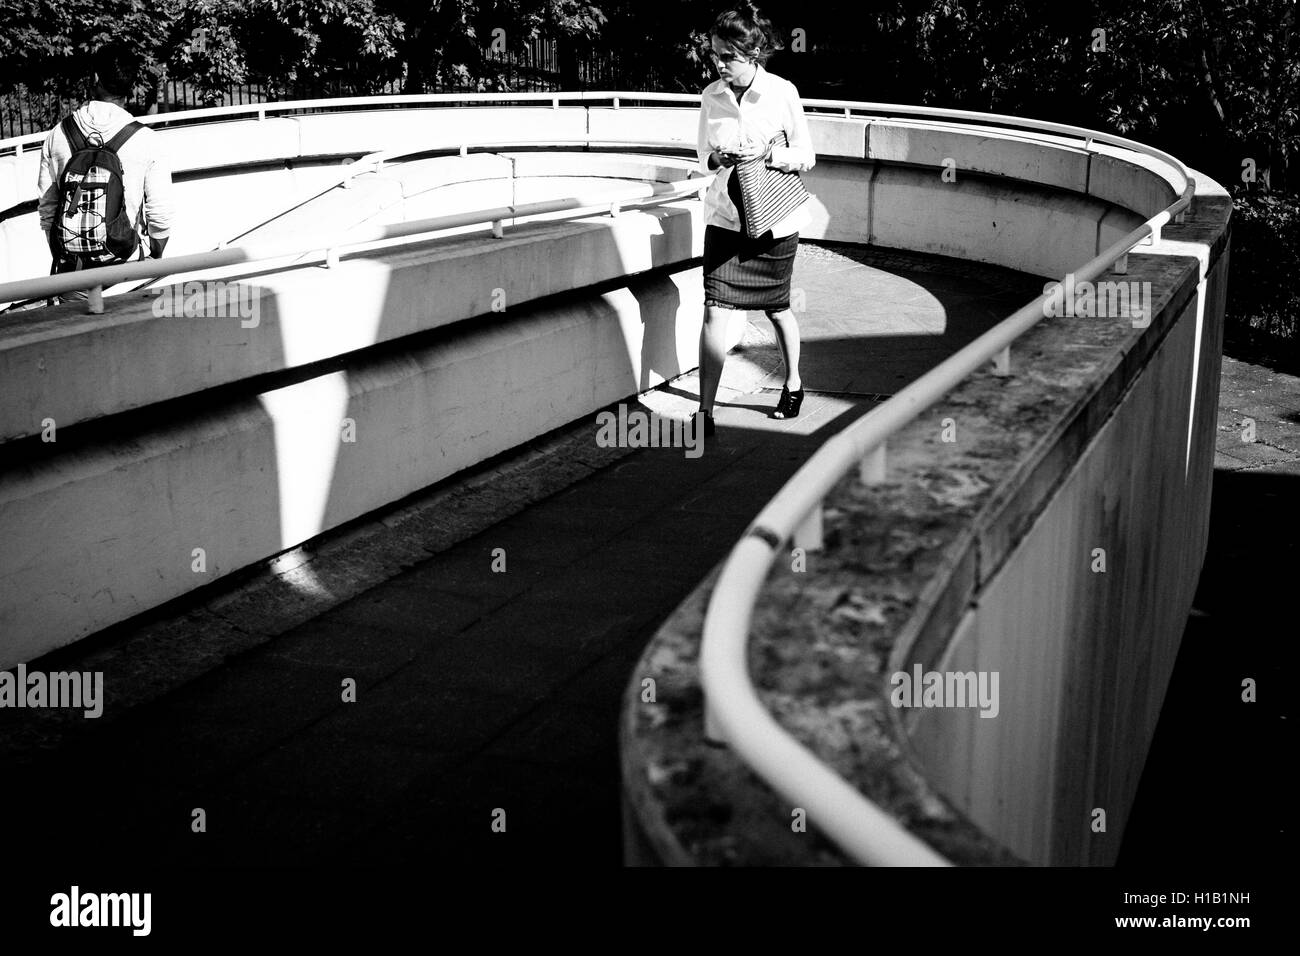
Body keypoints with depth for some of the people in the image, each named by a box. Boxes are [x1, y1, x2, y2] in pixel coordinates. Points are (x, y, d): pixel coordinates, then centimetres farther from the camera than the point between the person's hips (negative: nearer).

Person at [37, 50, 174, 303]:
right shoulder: (147, 140, -9)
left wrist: (59, 257, 17)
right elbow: (160, 214, -7)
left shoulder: (58, 135, -1)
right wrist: (156, 258, 10)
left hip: (74, 266, 2)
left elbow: (47, 208, 5)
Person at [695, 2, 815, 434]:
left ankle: (793, 383, 38)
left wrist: (767, 153, -19)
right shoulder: (711, 96, 0)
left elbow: (806, 156, -2)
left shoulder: (783, 93, -8)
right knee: (715, 310, -8)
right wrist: (719, 160, -13)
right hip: (725, 215, 2)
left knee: (776, 308, 12)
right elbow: (704, 156, 10)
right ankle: (705, 411, -5)